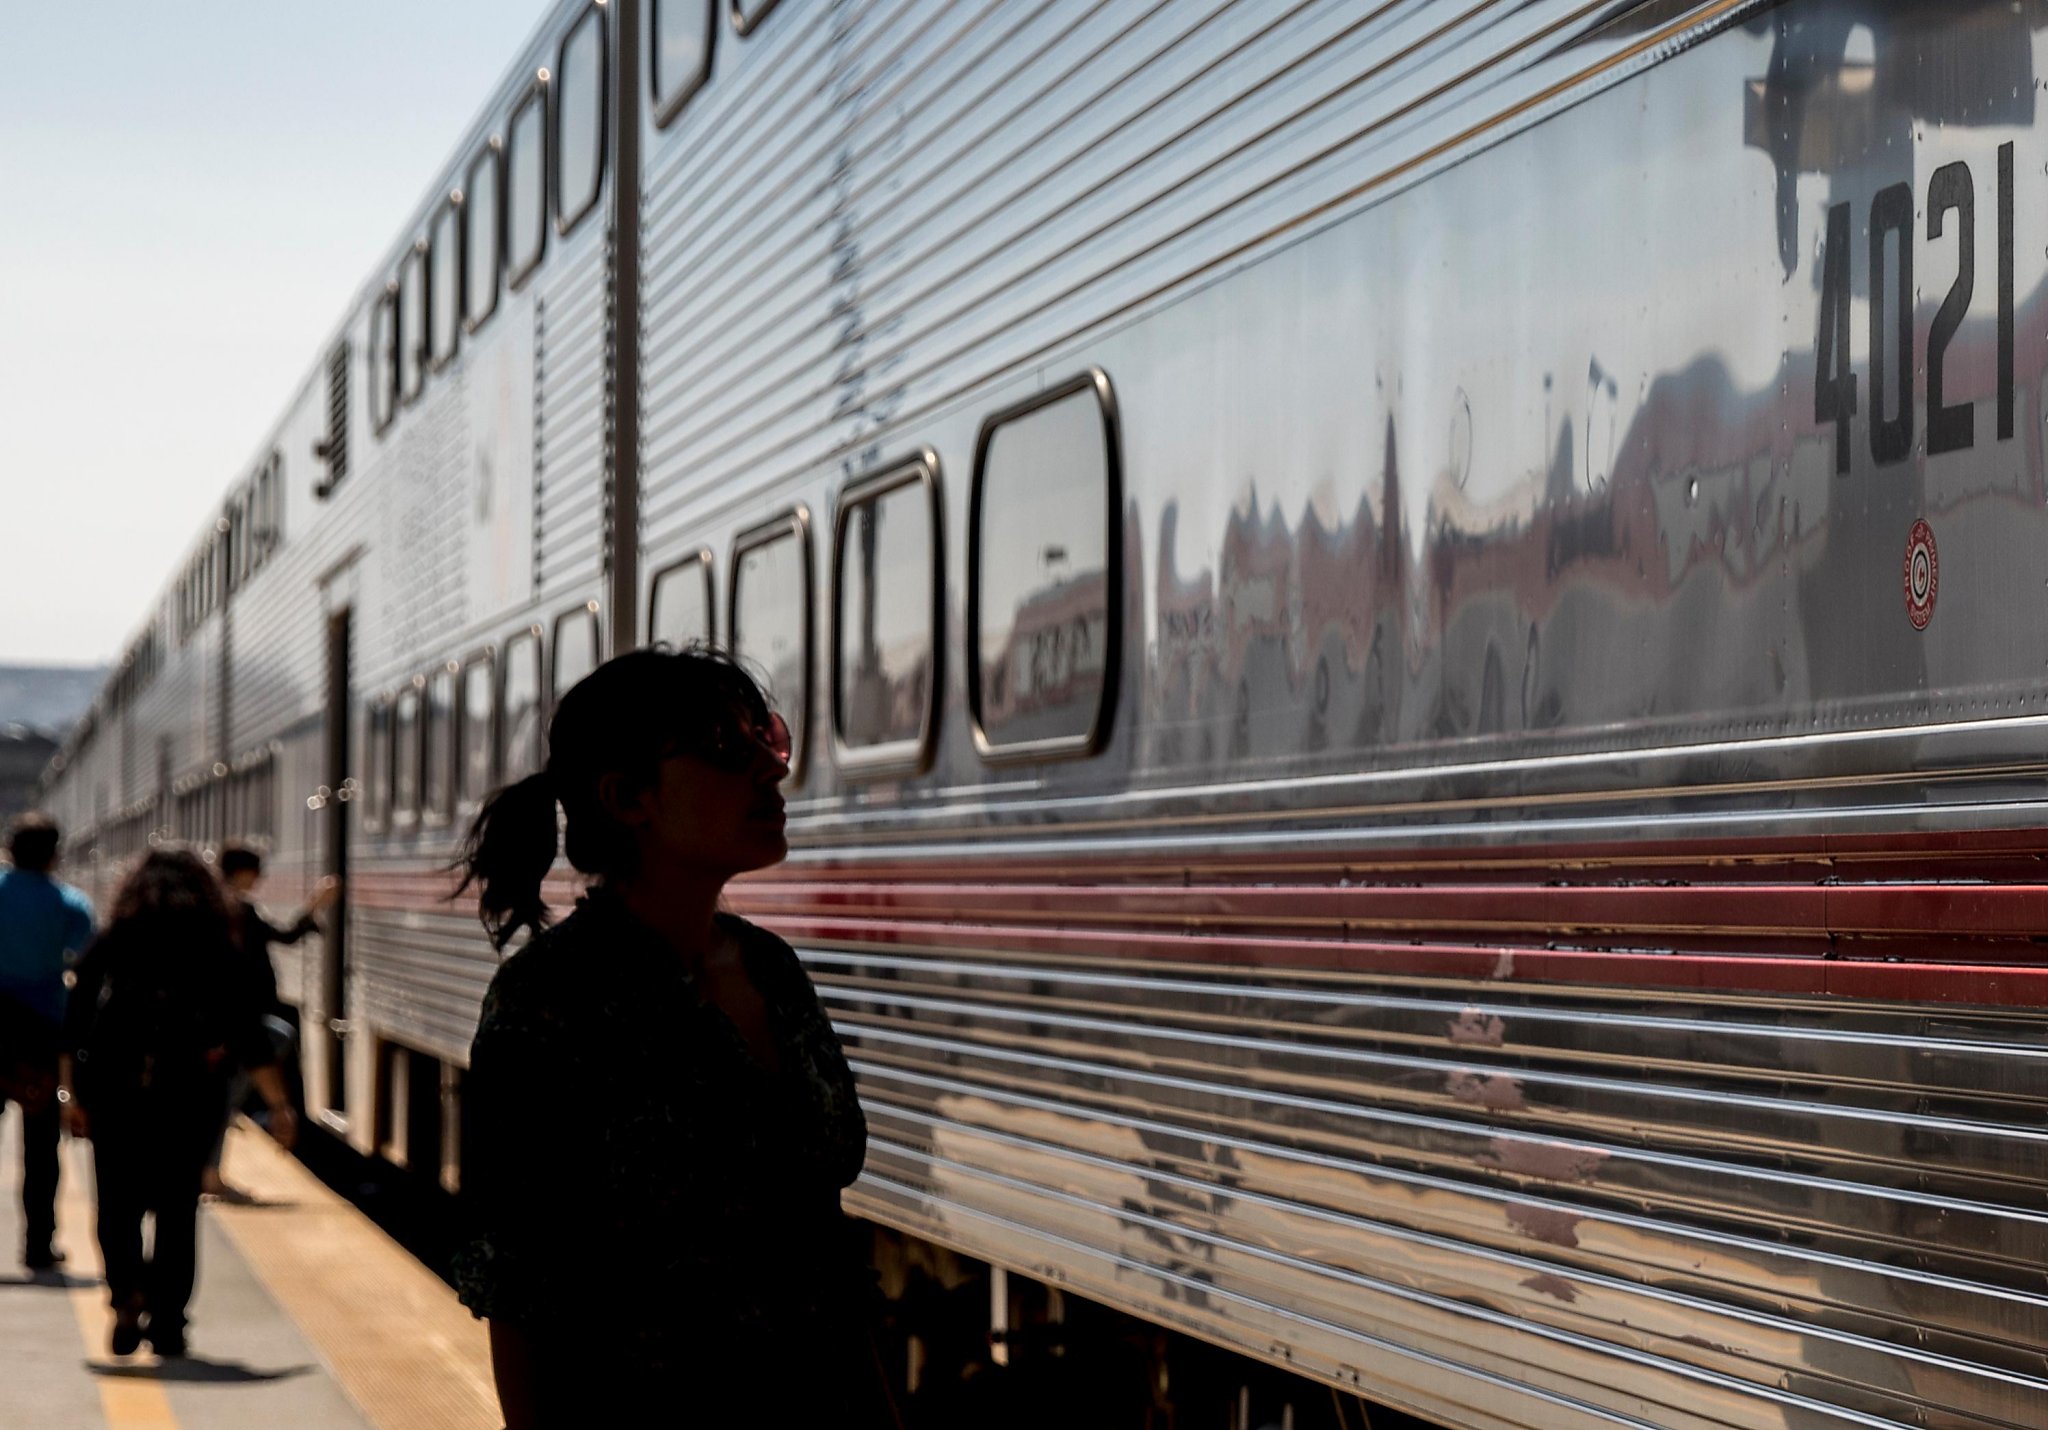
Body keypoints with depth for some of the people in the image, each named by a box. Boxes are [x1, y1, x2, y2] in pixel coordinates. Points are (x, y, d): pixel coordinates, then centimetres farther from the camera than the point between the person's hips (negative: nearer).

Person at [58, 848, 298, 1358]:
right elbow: (250, 1038, 0)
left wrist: (71, 1094, 3)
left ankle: (127, 1293, -16)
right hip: (188, 1105, 0)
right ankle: (167, 1324, 12)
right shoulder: (216, 958, 1)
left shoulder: (106, 951, 2)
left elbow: (75, 1028, -1)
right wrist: (280, 1105, 3)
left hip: (113, 1104, 0)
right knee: (177, 1213, 11)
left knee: (117, 1206, 9)